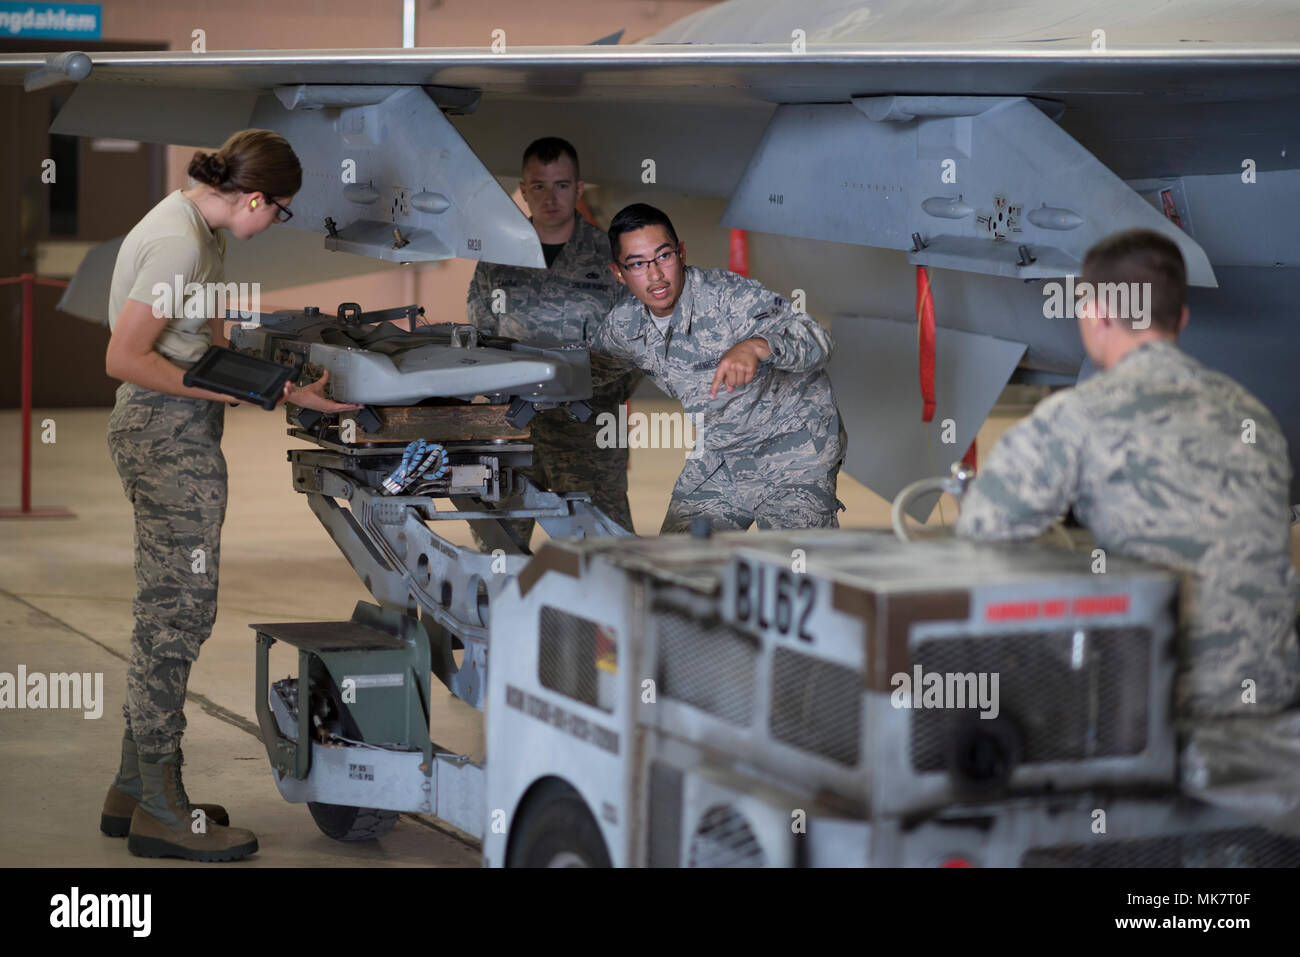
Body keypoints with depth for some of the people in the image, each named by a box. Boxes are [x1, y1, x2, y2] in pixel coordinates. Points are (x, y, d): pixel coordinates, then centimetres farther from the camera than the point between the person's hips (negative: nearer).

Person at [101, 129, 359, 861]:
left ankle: (136, 787, 22)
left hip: (177, 434, 10)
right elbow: (123, 359, -20)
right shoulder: (177, 242, -19)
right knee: (178, 610, -5)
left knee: (167, 612, 14)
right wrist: (228, 388, -18)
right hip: (170, 435, -10)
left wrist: (285, 384, 8)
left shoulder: (203, 230, 12)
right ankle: (160, 810, 1)